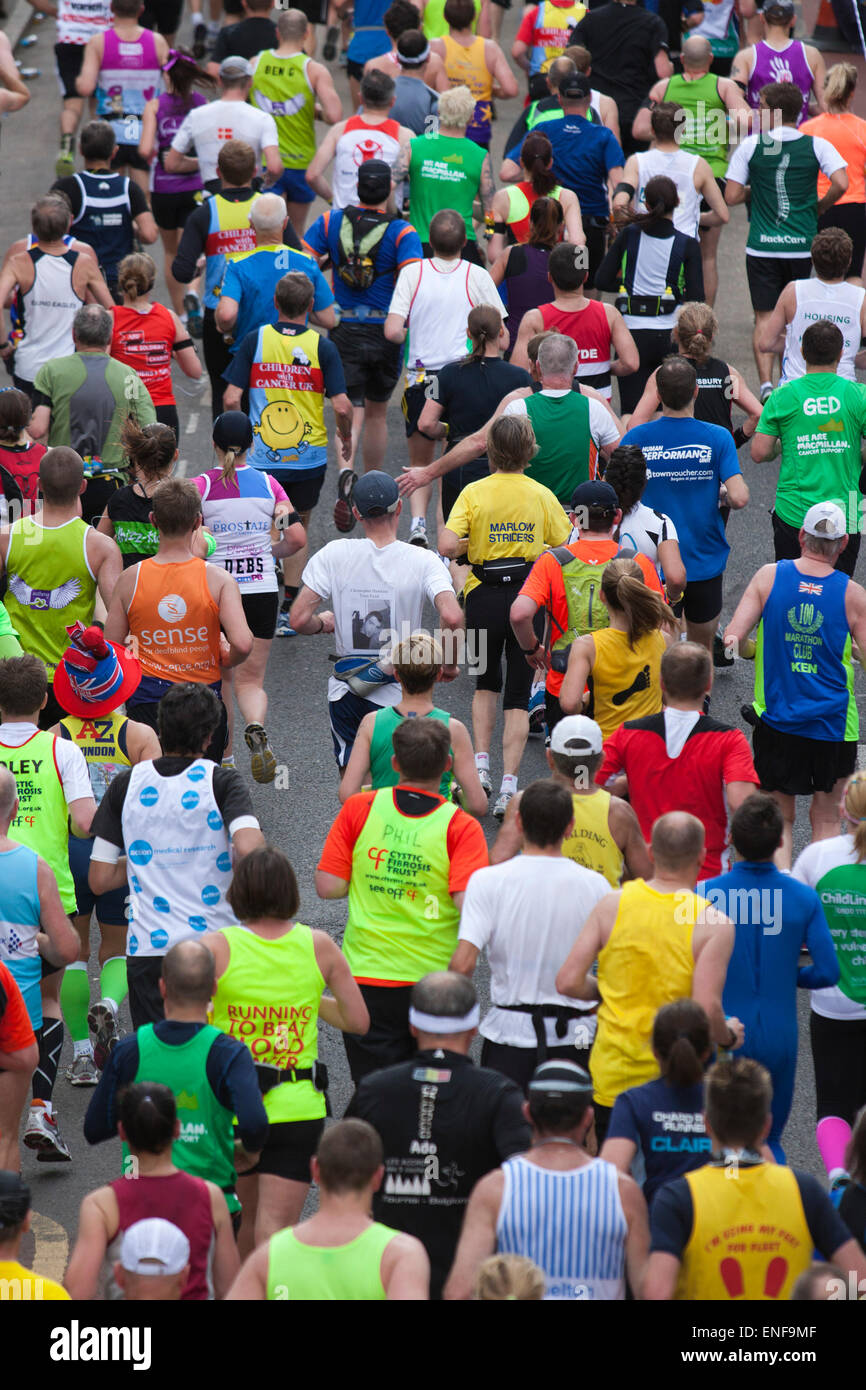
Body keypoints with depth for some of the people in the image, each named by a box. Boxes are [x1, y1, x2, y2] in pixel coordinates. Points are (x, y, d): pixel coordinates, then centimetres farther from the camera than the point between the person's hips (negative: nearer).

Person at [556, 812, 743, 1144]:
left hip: (610, 1075, 3)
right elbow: (706, 1010, -19)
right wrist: (728, 1037, 2)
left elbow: (568, 982, -3)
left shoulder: (612, 904, -3)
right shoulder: (713, 924, -12)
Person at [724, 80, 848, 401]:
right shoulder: (816, 146, -1)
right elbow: (841, 184, -14)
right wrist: (820, 206, 6)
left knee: (764, 318, 4)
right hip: (802, 244, 1)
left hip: (761, 247, -1)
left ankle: (766, 384, -10)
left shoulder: (751, 146, -3)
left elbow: (731, 197, -3)